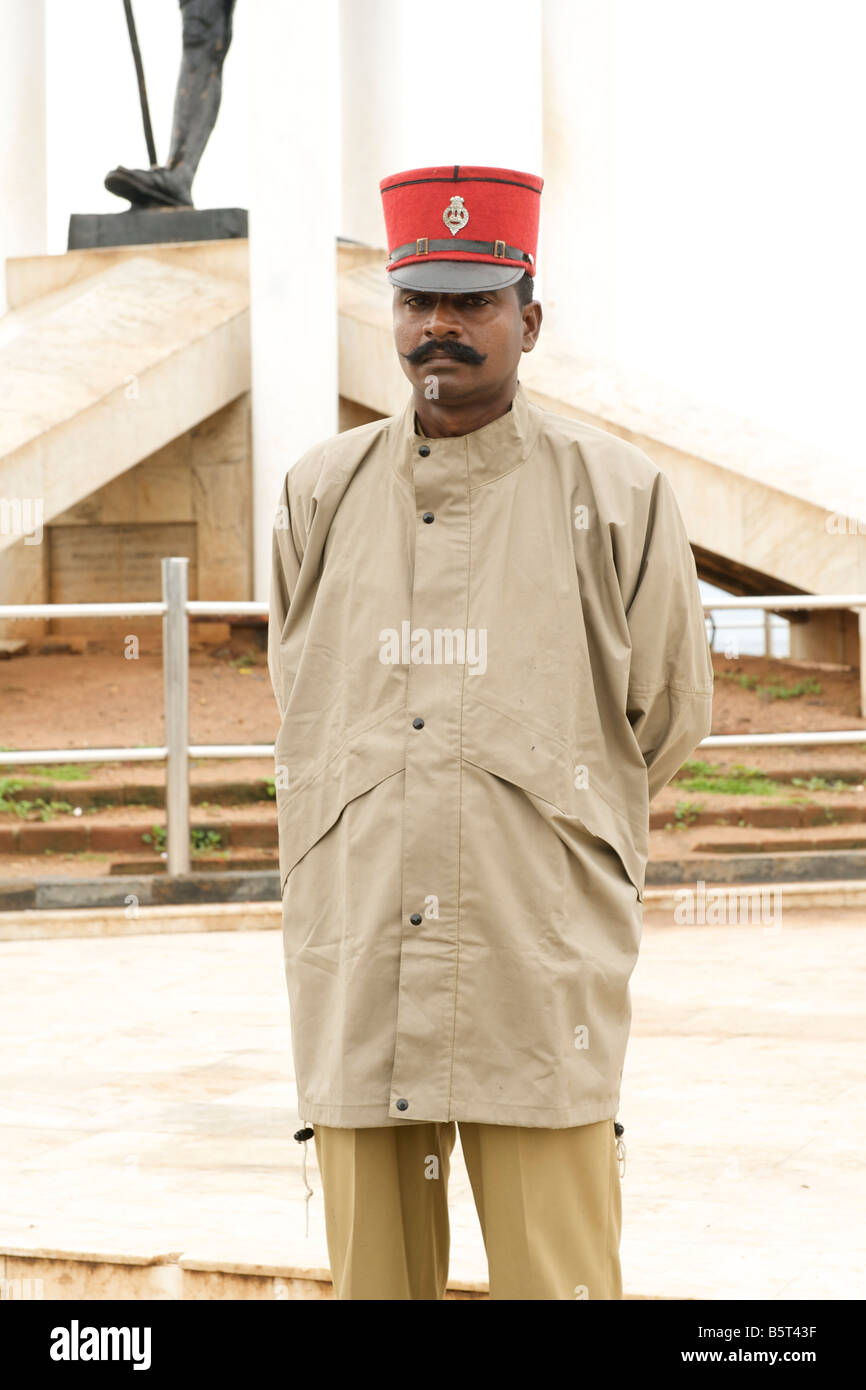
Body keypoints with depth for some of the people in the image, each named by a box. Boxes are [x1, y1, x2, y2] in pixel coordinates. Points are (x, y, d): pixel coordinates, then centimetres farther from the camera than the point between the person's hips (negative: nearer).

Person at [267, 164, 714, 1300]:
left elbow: (667, 720, 13)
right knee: (371, 1276, 6)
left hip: (541, 979, -3)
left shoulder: (616, 495, 2)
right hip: (356, 978, 3)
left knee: (557, 1278, -3)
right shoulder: (322, 495, 10)